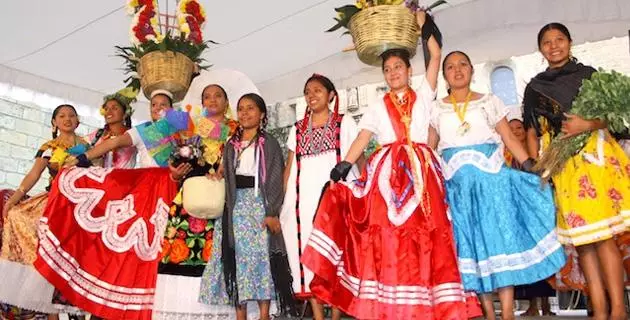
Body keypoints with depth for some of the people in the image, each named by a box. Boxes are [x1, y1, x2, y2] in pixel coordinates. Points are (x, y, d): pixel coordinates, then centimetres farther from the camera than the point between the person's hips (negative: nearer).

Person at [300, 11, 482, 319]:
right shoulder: (377, 107, 16)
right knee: (386, 236, -5)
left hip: (420, 172, 0)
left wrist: (423, 24, 12)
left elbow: (435, 56, 8)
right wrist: (342, 168, -10)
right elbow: (361, 139, 4)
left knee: (424, 235, -4)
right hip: (386, 173, 1)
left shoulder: (422, 95, 15)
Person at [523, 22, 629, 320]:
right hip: (558, 165, 2)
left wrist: (588, 125, -16)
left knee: (602, 234, -9)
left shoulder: (588, 74, 9)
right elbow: (532, 132, 12)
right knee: (580, 238, 1)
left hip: (593, 157, -2)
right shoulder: (534, 87, 14)